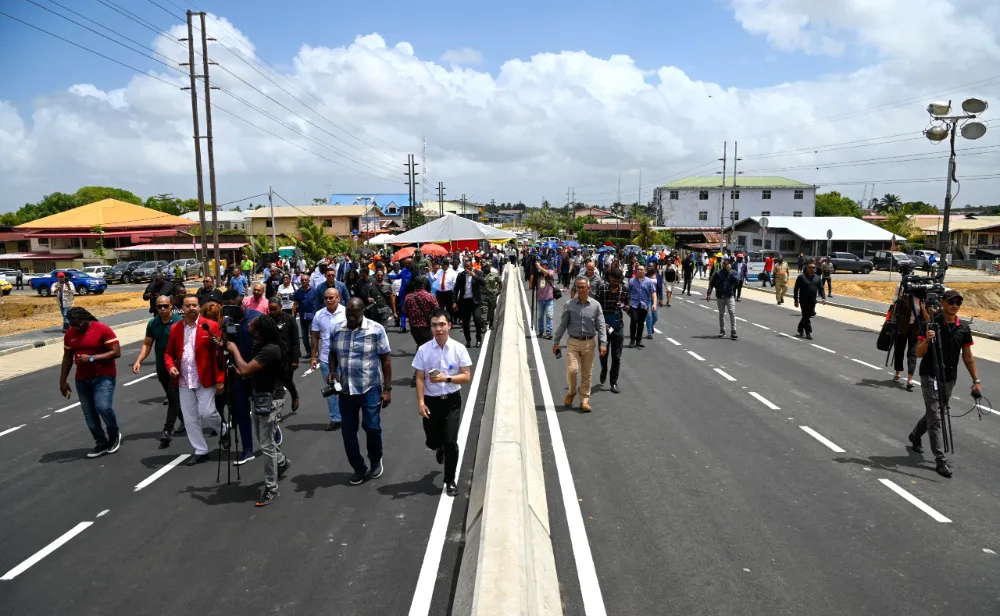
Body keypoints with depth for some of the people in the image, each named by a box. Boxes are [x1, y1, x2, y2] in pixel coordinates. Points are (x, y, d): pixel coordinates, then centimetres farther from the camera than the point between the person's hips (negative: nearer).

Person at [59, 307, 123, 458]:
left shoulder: (103, 330, -14)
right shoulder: (69, 334, 3)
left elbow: (116, 352, -16)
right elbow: (67, 358, 13)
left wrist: (91, 358, -23)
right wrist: (63, 381, 11)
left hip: (104, 376, -5)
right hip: (82, 379, 5)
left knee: (103, 407, -19)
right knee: (89, 414, 6)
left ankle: (114, 435, 8)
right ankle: (101, 443, 19)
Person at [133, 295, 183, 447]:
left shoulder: (180, 322, -11)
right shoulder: (152, 323, 4)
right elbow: (147, 344, 7)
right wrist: (139, 361, -7)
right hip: (161, 367, 6)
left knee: (174, 398, -7)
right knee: (172, 397, 16)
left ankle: (167, 431, -7)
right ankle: (185, 420, 34)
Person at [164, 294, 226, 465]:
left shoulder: (211, 326, -7)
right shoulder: (175, 328, 6)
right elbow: (169, 353, 14)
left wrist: (220, 379, -13)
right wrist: (171, 366, -8)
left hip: (205, 380, -5)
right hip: (184, 381, 5)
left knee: (206, 413, -6)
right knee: (190, 418, 8)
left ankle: (223, 431, 25)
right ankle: (200, 451, 20)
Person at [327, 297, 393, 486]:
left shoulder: (376, 330, -10)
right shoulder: (337, 330, 1)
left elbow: (385, 360, -5)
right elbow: (333, 354, 16)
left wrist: (387, 389, -7)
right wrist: (332, 371, -5)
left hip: (370, 389, -3)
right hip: (346, 390, 4)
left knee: (372, 427, -2)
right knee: (348, 431, 8)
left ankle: (376, 461, 27)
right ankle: (359, 468, 26)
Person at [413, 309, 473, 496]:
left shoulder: (459, 349, -9)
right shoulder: (423, 350, -7)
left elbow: (467, 376, -7)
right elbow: (419, 379, -4)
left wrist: (446, 378, -22)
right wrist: (420, 402, -13)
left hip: (452, 401, -1)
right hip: (431, 401, 1)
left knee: (451, 441, -5)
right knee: (432, 441, 13)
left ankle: (450, 480, 14)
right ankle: (440, 448, 52)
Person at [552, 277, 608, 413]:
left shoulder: (595, 305, 0)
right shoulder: (569, 305, -1)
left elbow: (601, 325, 1)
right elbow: (562, 324, 3)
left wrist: (603, 343, -7)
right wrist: (556, 342, 3)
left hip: (589, 343, 1)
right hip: (573, 342, -1)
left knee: (587, 373, 6)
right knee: (572, 370, -11)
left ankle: (584, 400, 19)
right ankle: (572, 392, 18)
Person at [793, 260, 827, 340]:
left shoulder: (817, 277, 9)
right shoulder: (801, 277, -7)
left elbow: (821, 288, 9)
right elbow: (796, 289, -6)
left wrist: (823, 297, -6)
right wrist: (796, 300, -9)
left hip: (812, 301, 5)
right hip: (804, 301, -5)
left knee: (807, 316, 14)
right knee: (806, 317, -4)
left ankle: (800, 330, 32)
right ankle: (808, 333, -1)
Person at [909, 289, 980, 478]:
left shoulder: (963, 328, 3)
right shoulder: (931, 324, -10)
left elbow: (967, 356, 8)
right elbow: (919, 353, -10)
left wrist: (976, 380, 5)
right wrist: (927, 340, -29)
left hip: (949, 378, 5)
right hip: (930, 375, -5)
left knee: (934, 413, 19)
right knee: (935, 417, -8)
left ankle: (915, 436, 45)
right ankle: (940, 460, -7)